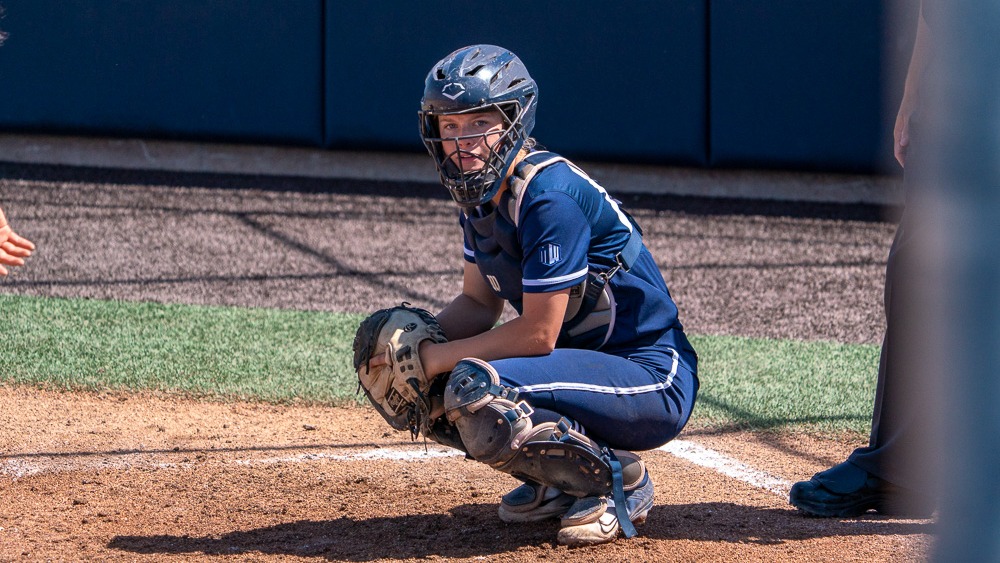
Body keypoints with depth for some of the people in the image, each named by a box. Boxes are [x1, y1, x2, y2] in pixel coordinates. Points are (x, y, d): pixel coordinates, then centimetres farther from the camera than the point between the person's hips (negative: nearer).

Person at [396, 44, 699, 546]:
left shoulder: (547, 195, -23)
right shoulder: (477, 191, 4)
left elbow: (538, 333, -24)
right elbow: (480, 303, 12)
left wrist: (439, 357, -18)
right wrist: (417, 343, -6)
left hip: (654, 381, -10)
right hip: (583, 358, 10)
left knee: (474, 389, -31)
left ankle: (619, 479, -10)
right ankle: (558, 479, 13)